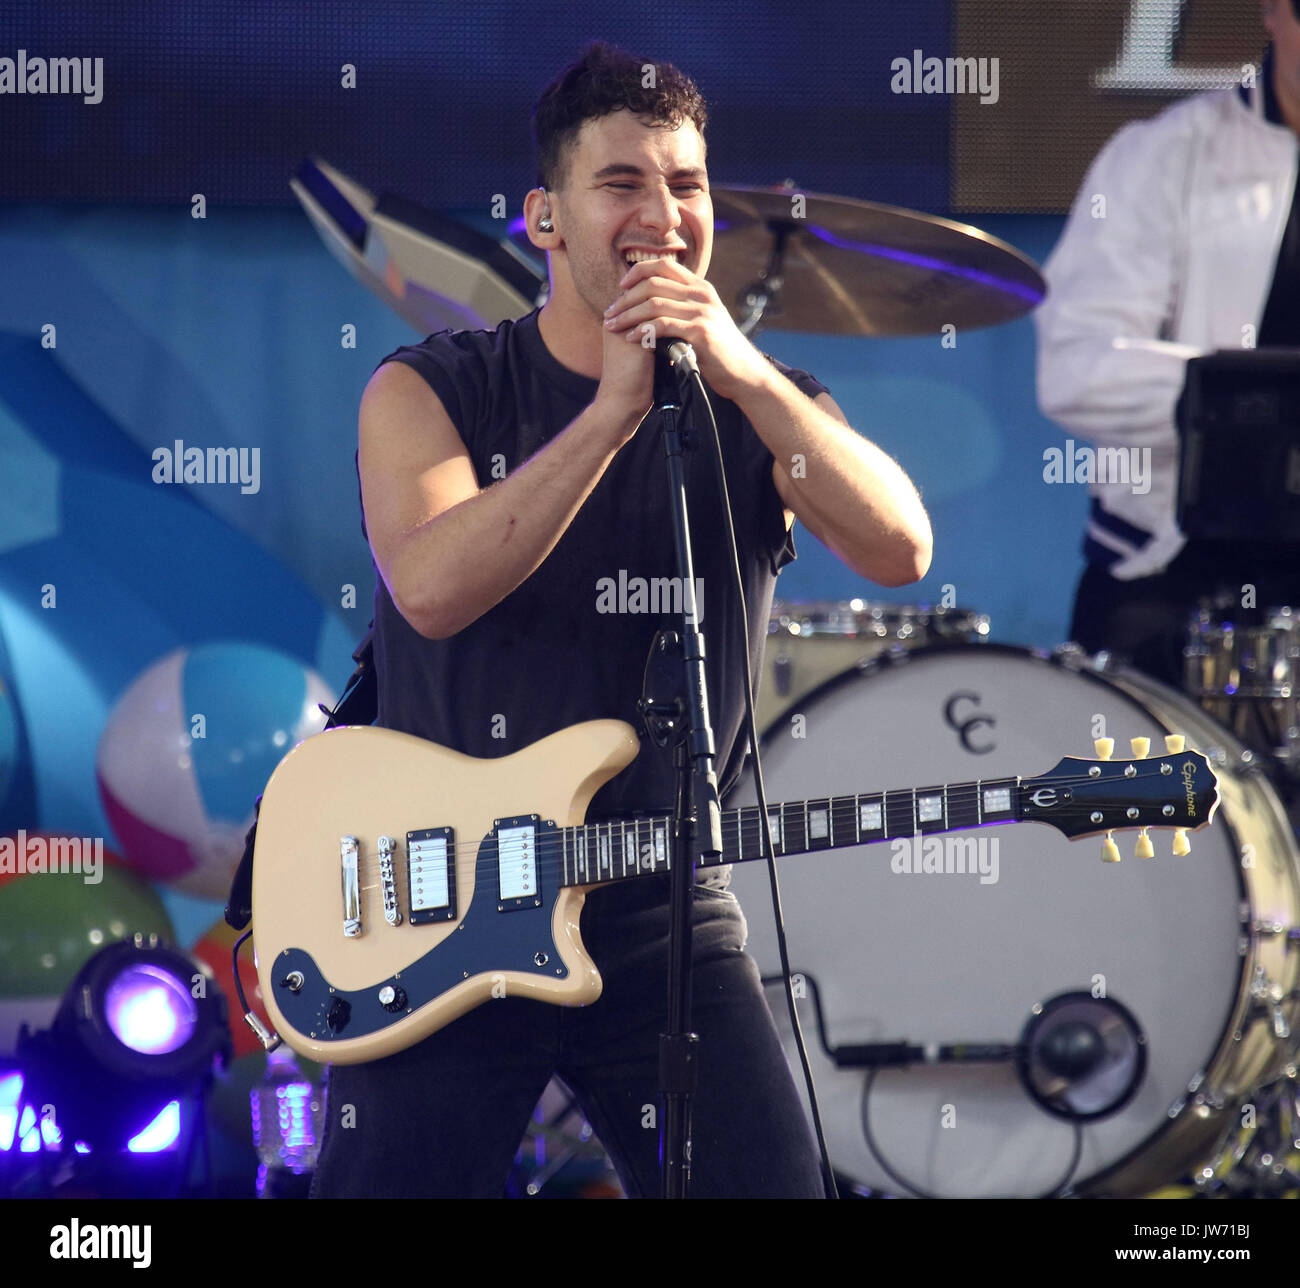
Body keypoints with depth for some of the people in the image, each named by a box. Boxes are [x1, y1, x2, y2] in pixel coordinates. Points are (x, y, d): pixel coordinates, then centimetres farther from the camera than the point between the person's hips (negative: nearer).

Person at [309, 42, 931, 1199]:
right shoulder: (431, 393, -3)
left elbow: (899, 550, -15)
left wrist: (744, 376, -25)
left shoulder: (759, 407, 4)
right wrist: (614, 410, -26)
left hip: (663, 915, 2)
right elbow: (430, 588, -22)